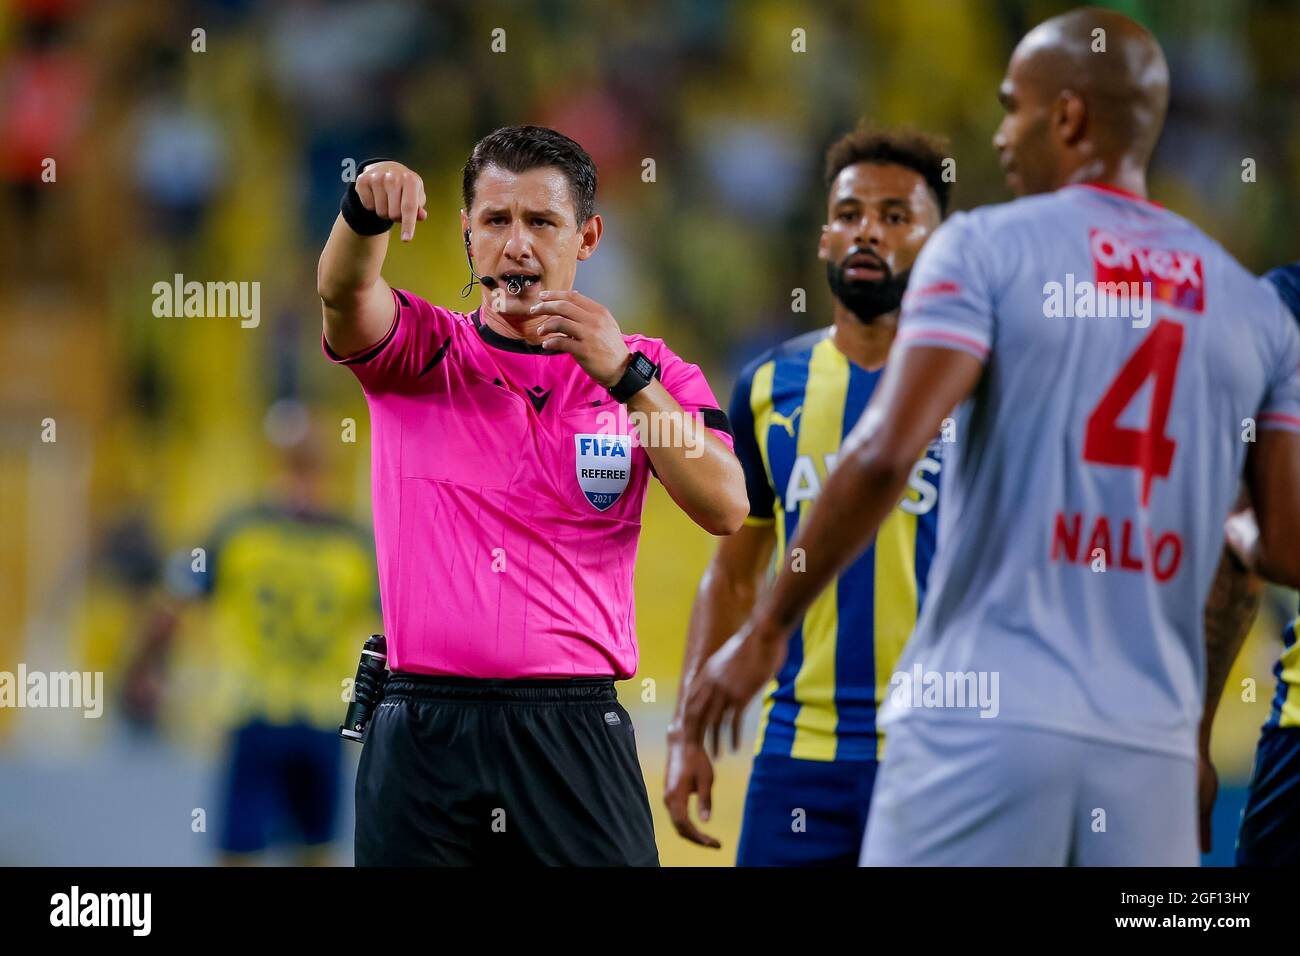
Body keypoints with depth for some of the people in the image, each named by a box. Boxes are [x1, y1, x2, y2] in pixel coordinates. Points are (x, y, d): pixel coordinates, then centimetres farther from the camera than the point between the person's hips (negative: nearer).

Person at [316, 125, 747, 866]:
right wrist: (367, 213, -35)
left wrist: (624, 375, -15)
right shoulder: (419, 351, 9)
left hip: (577, 733, 0)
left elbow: (726, 509, -6)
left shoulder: (647, 372, 9)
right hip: (423, 734, 0)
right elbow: (346, 289, -13)